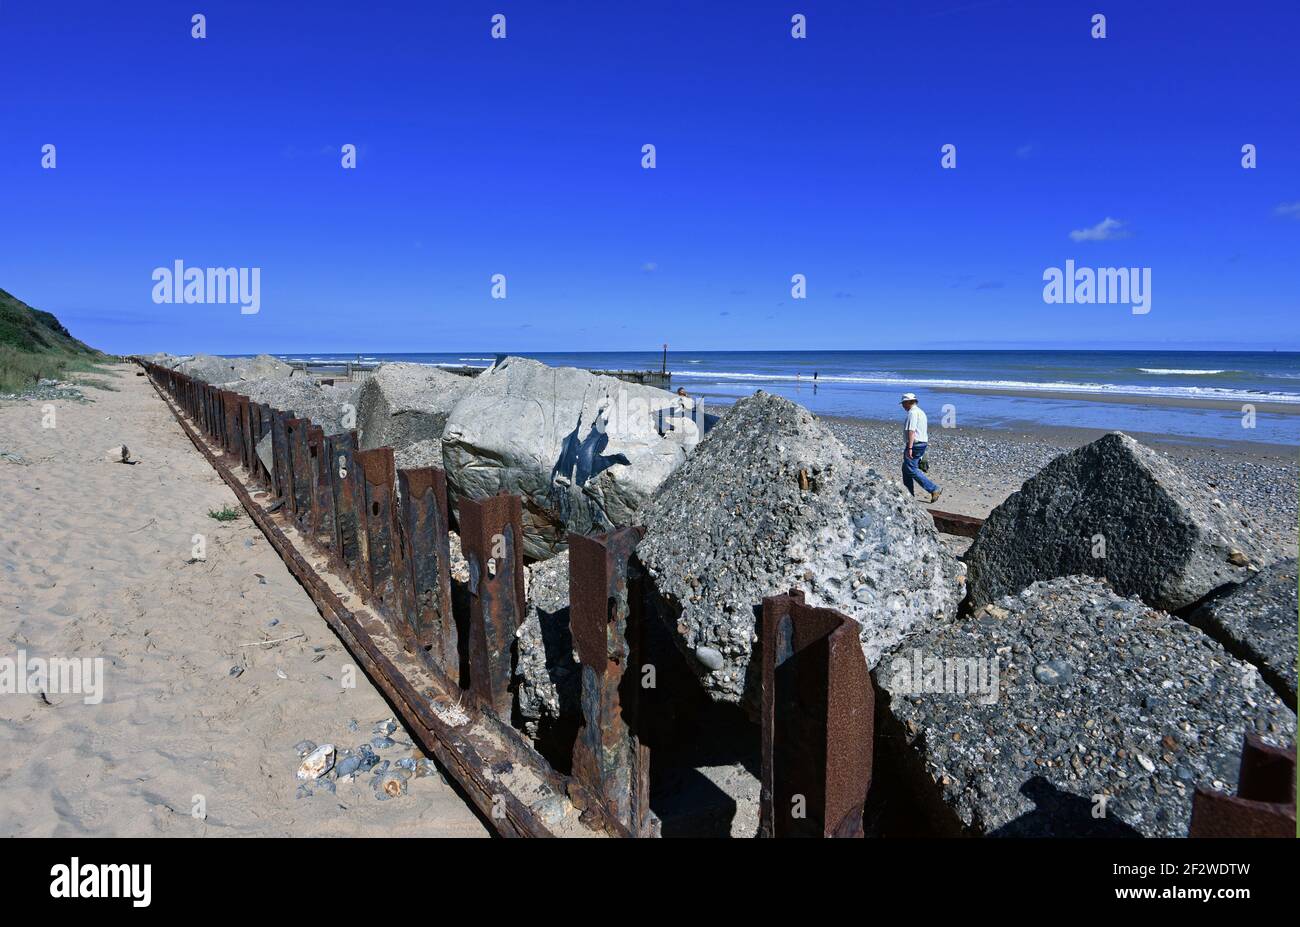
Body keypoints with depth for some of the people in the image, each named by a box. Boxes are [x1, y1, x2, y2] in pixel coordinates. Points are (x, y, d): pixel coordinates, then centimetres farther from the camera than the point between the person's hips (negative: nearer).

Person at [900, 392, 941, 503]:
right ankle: (909, 494, 15)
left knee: (911, 470, -11)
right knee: (906, 469, 15)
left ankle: (934, 489, -13)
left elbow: (911, 431, -22)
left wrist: (909, 448, -26)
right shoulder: (921, 411, 19)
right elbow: (925, 431, 23)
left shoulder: (912, 412, -13)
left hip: (914, 445, -10)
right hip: (922, 444, 10)